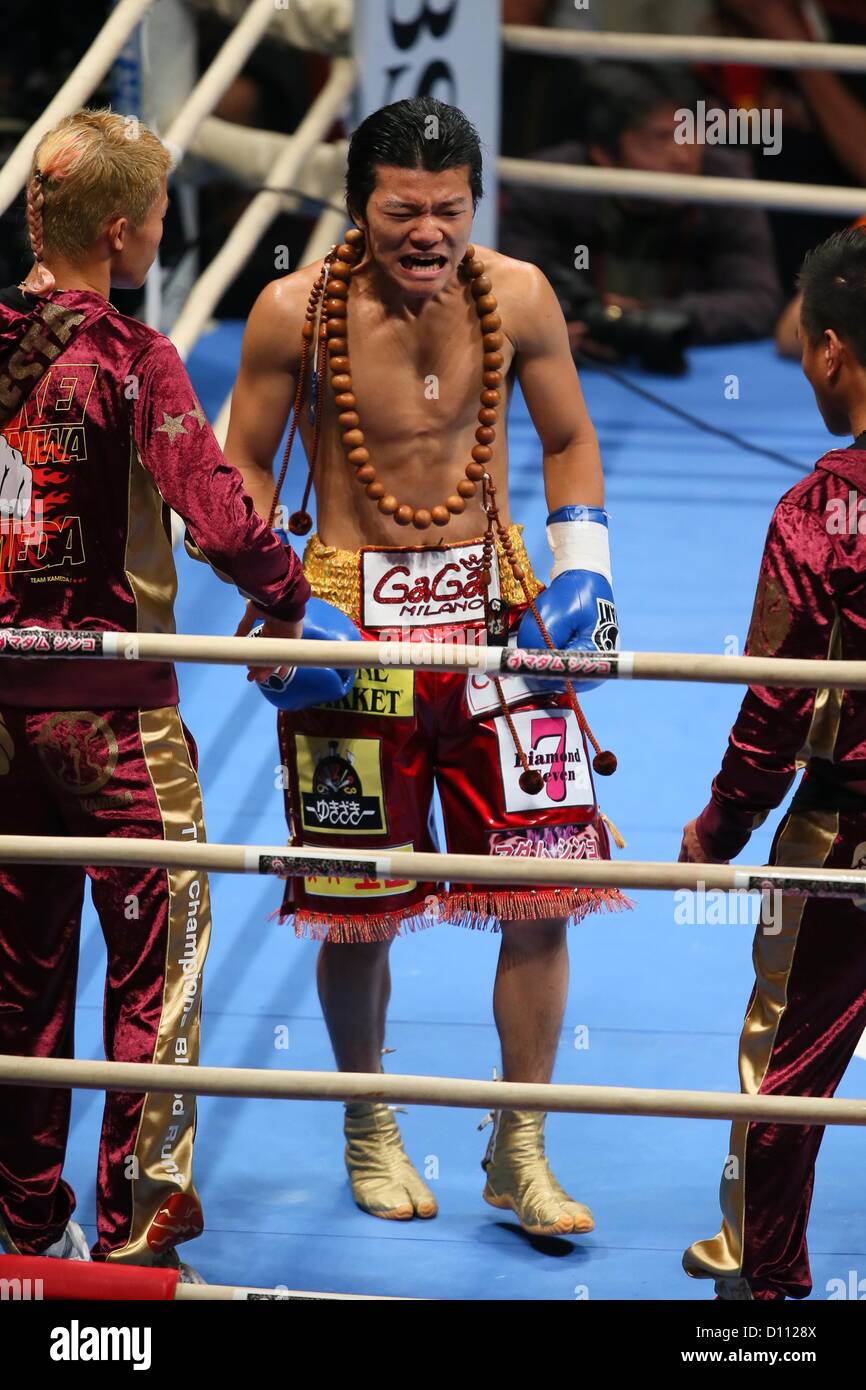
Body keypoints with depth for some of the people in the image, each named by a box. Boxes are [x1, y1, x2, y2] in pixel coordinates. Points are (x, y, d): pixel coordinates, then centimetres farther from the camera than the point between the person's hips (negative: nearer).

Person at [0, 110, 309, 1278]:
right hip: (111, 703, -6)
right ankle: (136, 1216, 6)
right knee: (158, 956, 6)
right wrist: (289, 600, -4)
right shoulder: (131, 360, -16)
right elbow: (219, 518, -22)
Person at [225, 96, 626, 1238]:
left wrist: (583, 565, -1)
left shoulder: (518, 297, -3)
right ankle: (369, 1132, 30)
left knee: (541, 893, -1)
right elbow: (243, 466, 1)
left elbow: (571, 441, 12)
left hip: (497, 607, 2)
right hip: (353, 615, -2)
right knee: (358, 906, 5)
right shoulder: (297, 310, -10)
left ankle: (519, 1152, 15)